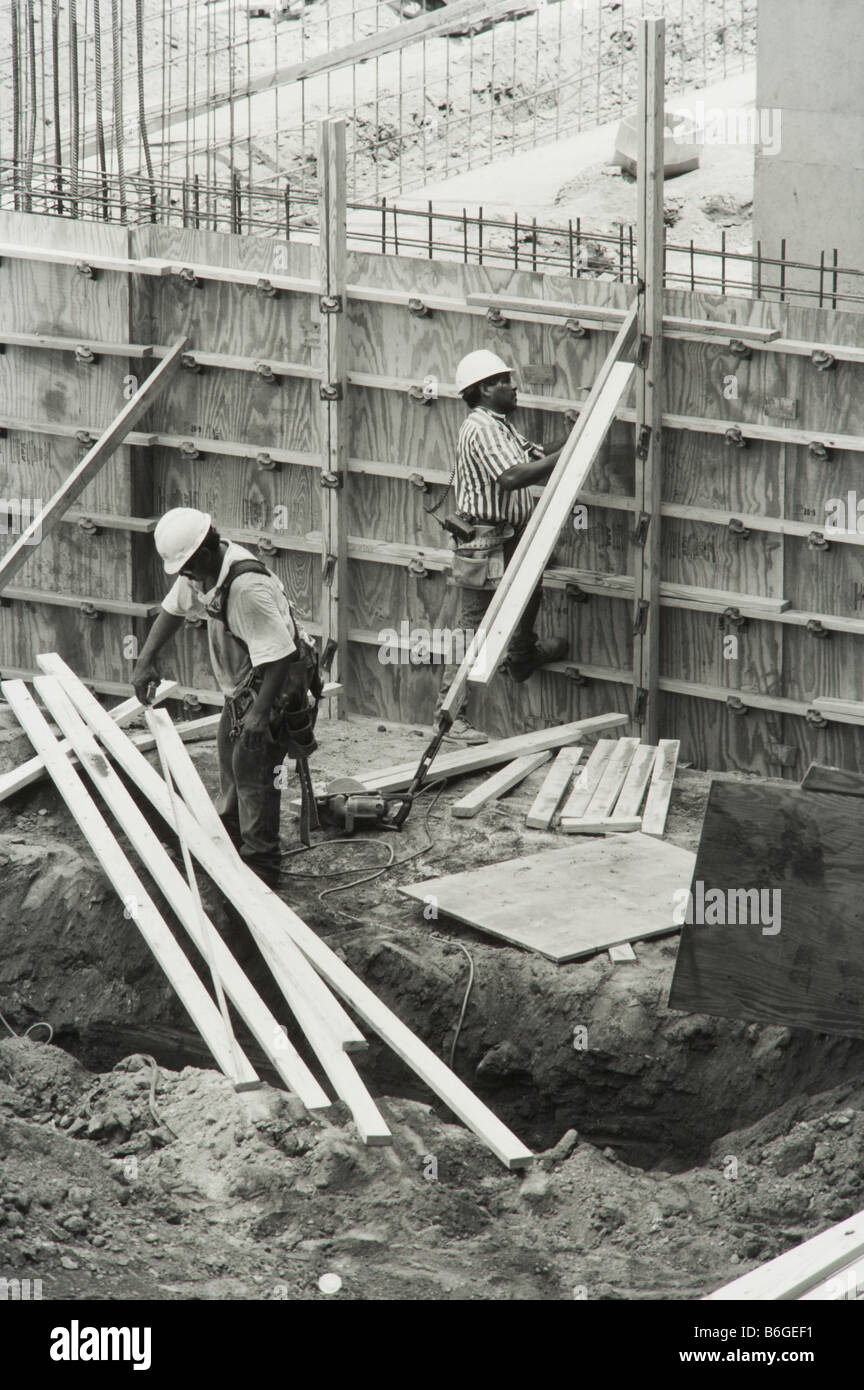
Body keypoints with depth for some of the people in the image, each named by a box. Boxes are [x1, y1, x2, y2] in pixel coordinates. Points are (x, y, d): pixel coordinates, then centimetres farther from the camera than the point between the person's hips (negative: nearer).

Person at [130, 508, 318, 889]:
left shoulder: (248, 587, -35)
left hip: (275, 684, -10)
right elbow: (173, 609, 13)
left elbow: (278, 656, -34)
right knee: (230, 761, 19)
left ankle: (260, 863, -3)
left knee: (253, 766, -10)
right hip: (240, 686, 10)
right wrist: (146, 659, 4)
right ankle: (230, 840, 37)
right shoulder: (201, 571, -6)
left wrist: (259, 713, -32)